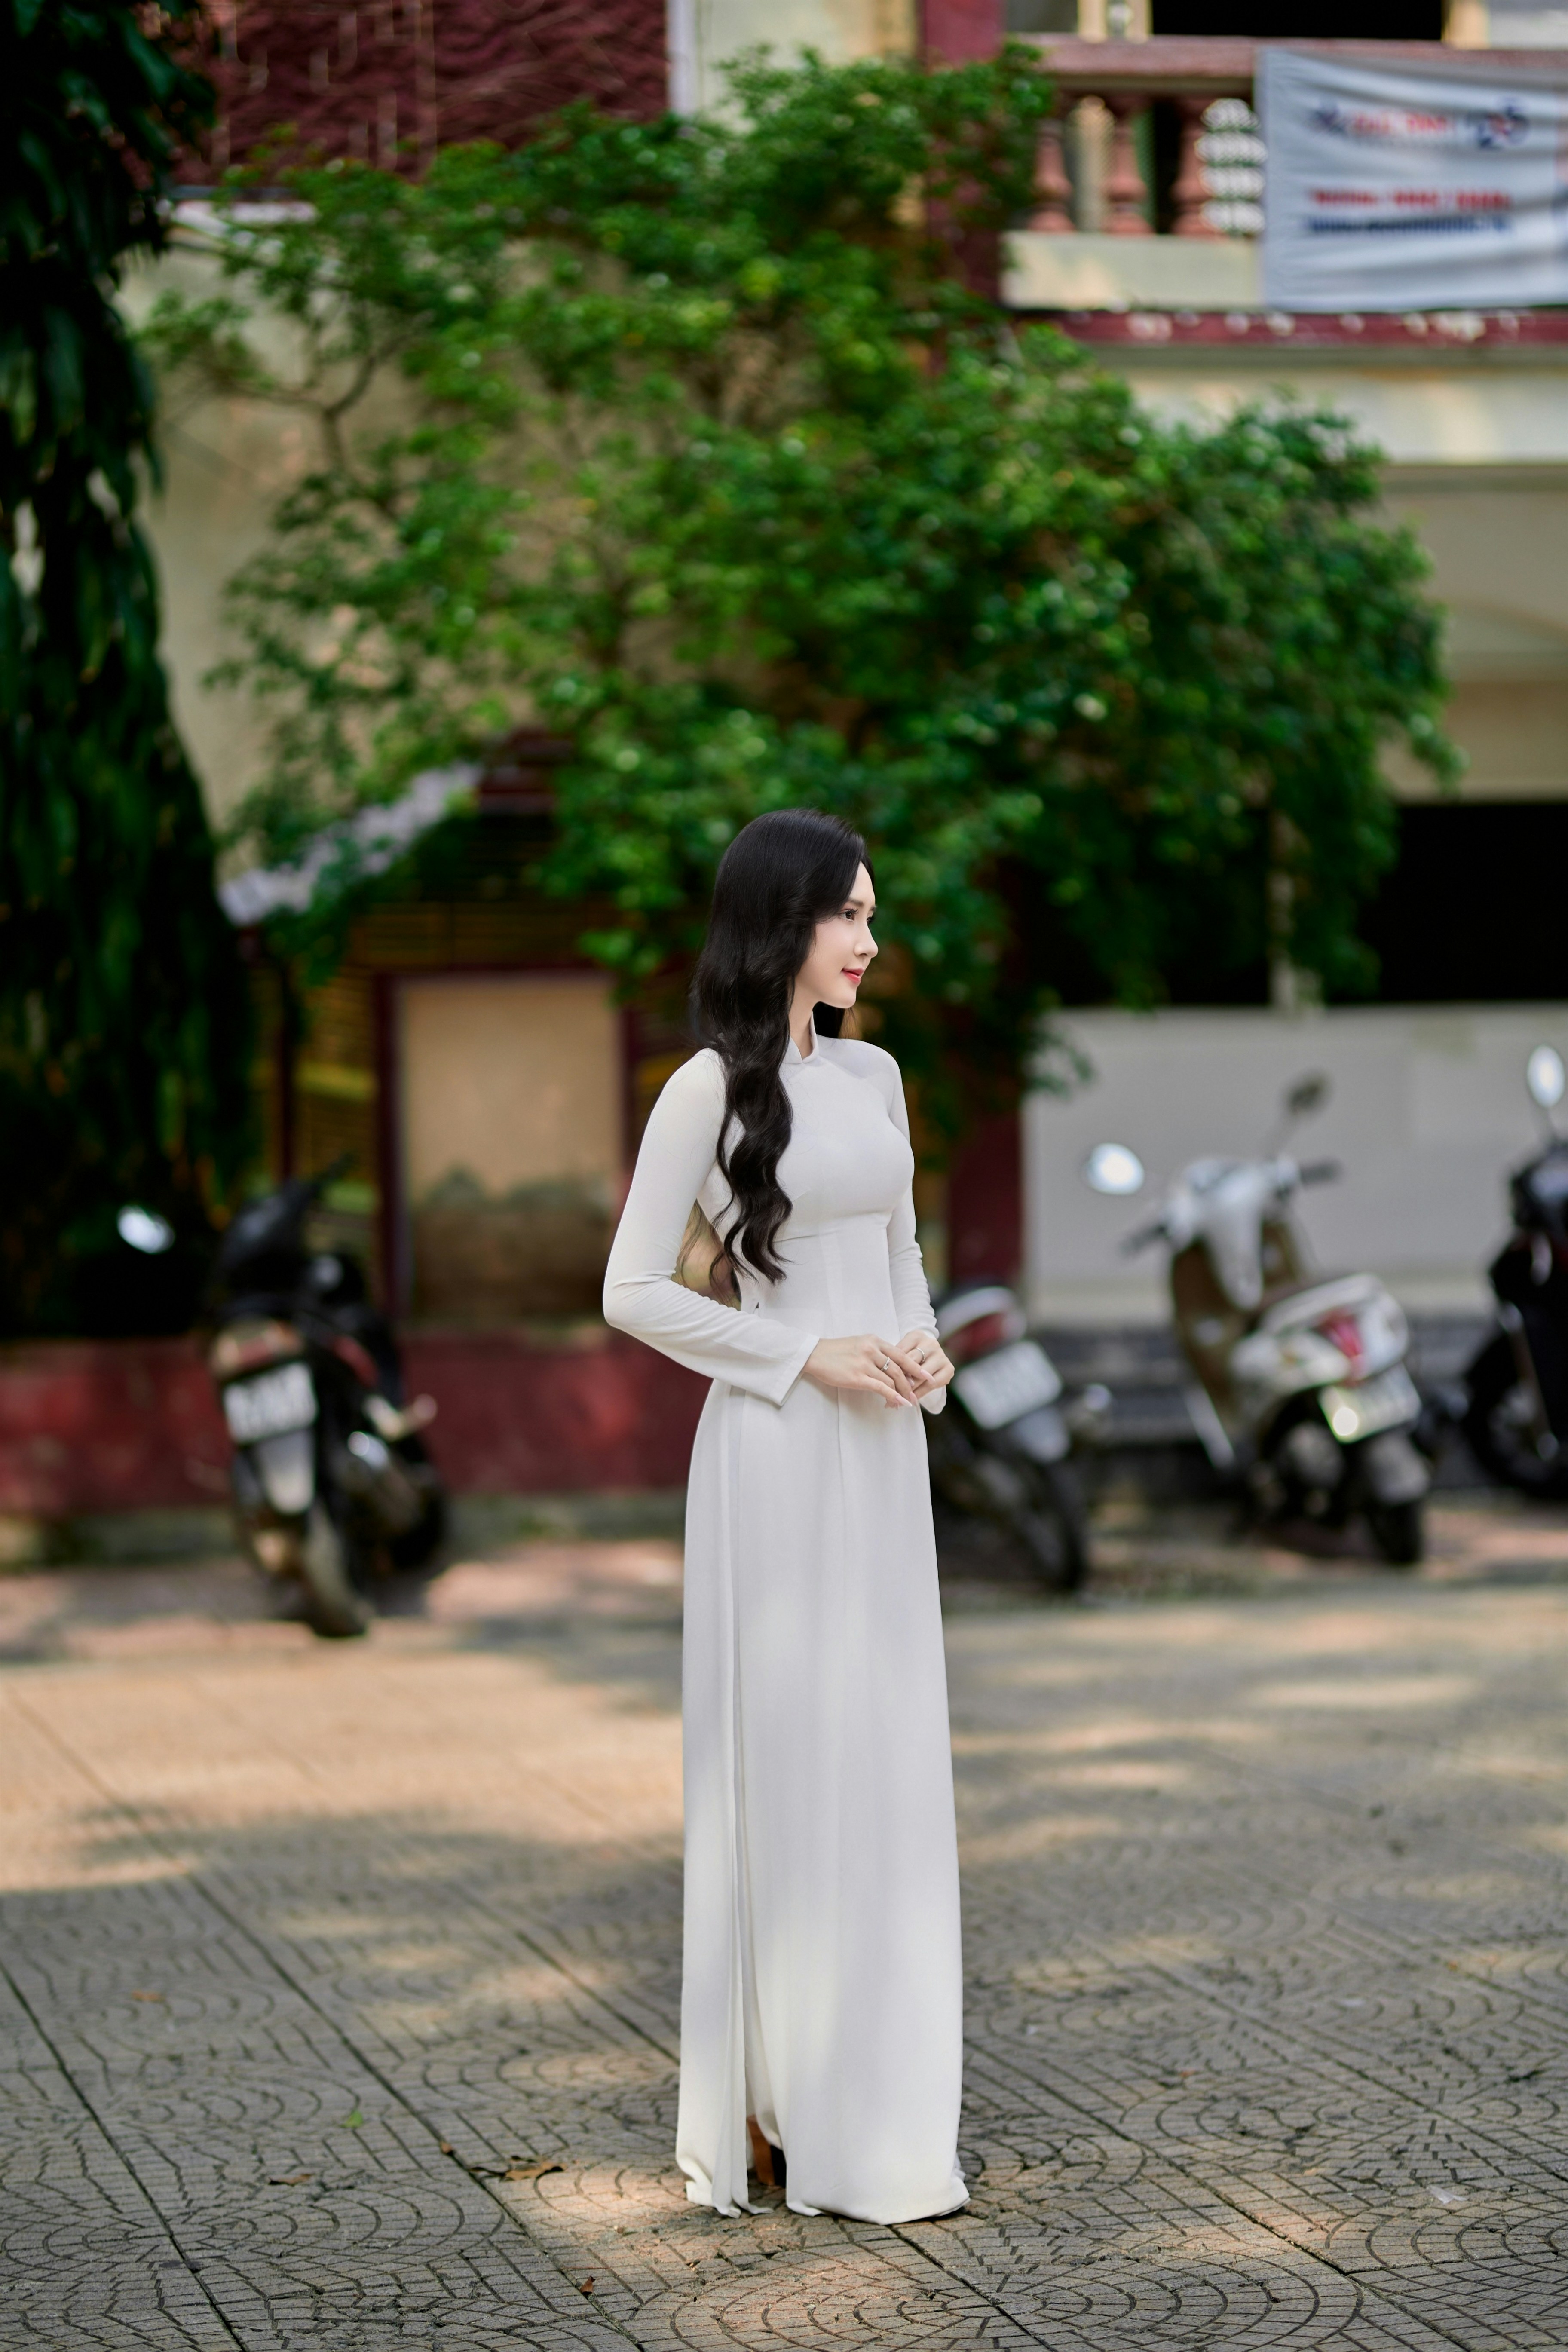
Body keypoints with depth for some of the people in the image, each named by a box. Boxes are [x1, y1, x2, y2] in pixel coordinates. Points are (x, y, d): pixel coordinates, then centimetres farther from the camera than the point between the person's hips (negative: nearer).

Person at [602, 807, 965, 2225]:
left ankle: (881, 2083, 17)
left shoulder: (874, 1076, 11)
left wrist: (923, 1342, 0)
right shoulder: (709, 1092, -8)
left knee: (888, 1750, 8)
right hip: (773, 1448, -7)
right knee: (781, 1755, -4)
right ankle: (779, 2102, 3)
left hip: (885, 1447, 7)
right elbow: (636, 1292, -9)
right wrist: (809, 1355, -14)